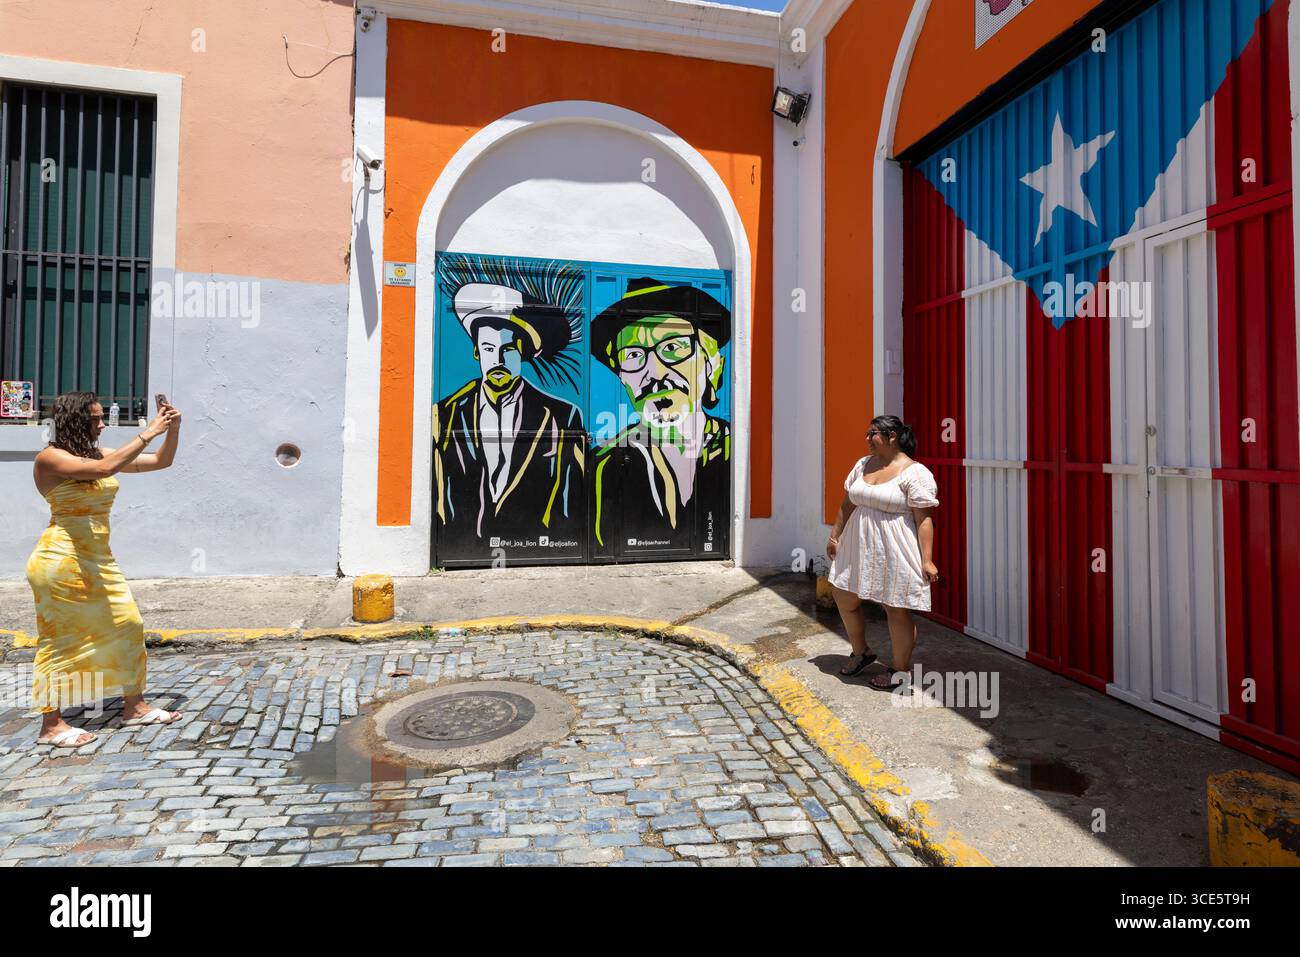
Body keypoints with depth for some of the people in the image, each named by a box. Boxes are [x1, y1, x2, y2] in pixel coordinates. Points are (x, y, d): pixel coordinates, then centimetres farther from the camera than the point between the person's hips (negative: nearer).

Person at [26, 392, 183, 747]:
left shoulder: (99, 453, 8)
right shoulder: (49, 458, -11)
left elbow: (161, 462, 11)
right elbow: (104, 469, -30)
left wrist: (173, 430, -5)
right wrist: (147, 434, -25)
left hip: (98, 559, 7)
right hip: (61, 559, -7)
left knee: (128, 625, 7)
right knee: (60, 637, 1)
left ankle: (134, 706, 17)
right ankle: (51, 724, 14)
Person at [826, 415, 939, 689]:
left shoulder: (914, 473, -12)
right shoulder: (863, 464, 9)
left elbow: (924, 519, -15)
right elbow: (847, 504, 15)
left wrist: (927, 560, -19)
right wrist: (835, 536, 15)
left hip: (893, 553, -7)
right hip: (858, 547, 7)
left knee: (897, 611, 4)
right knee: (845, 601, 14)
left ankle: (900, 671, 22)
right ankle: (860, 652, 37)